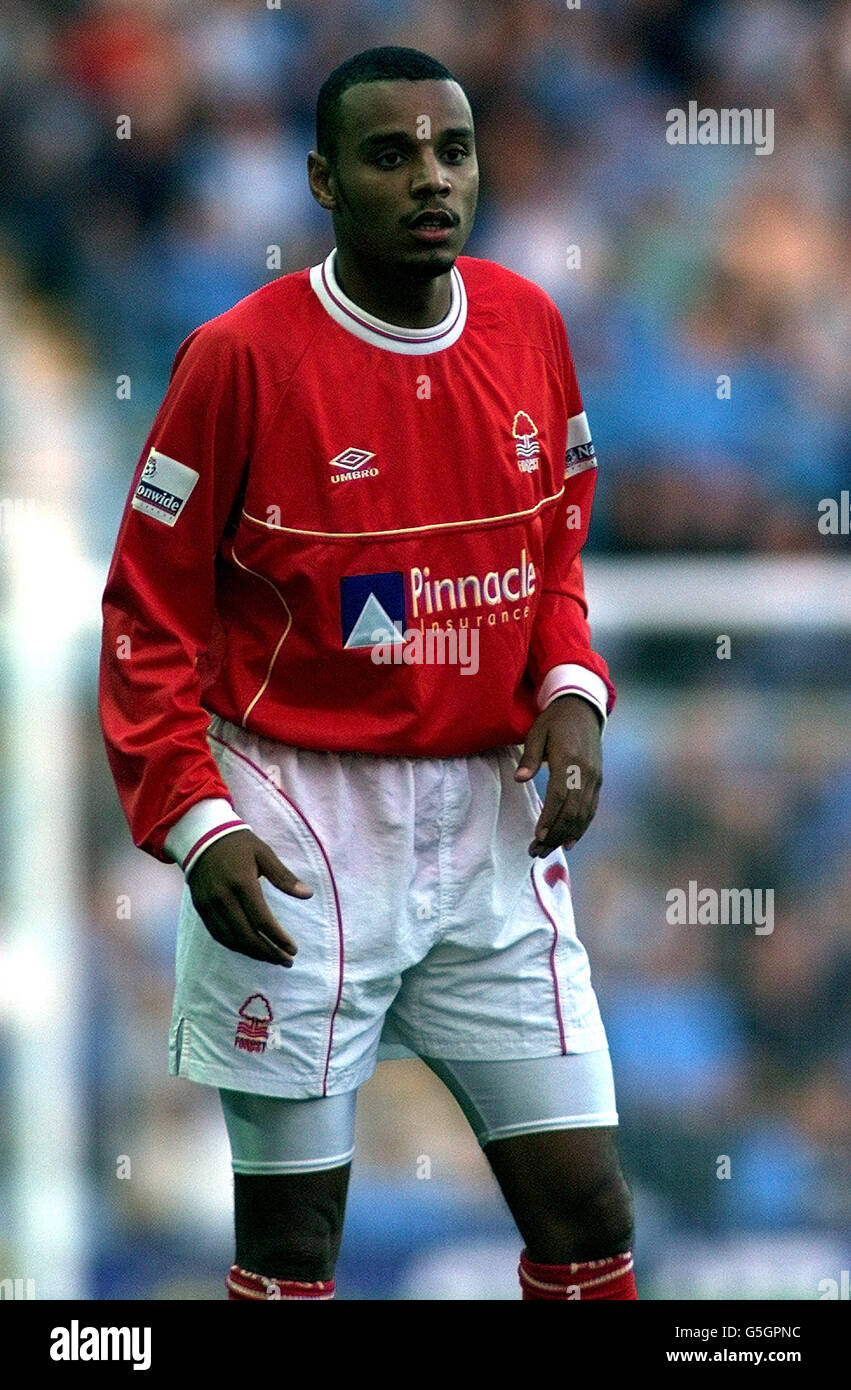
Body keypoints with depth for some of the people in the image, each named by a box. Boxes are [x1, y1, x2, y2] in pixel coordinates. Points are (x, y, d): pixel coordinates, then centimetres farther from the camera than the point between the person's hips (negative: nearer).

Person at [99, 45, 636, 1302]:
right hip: (301, 832, -4)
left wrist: (571, 696, -2)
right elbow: (150, 618, -6)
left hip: (491, 820, 4)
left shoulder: (528, 326, 3)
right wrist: (193, 823, -15)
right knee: (290, 1237, 2)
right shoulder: (244, 357, -11)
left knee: (588, 1210, 2)